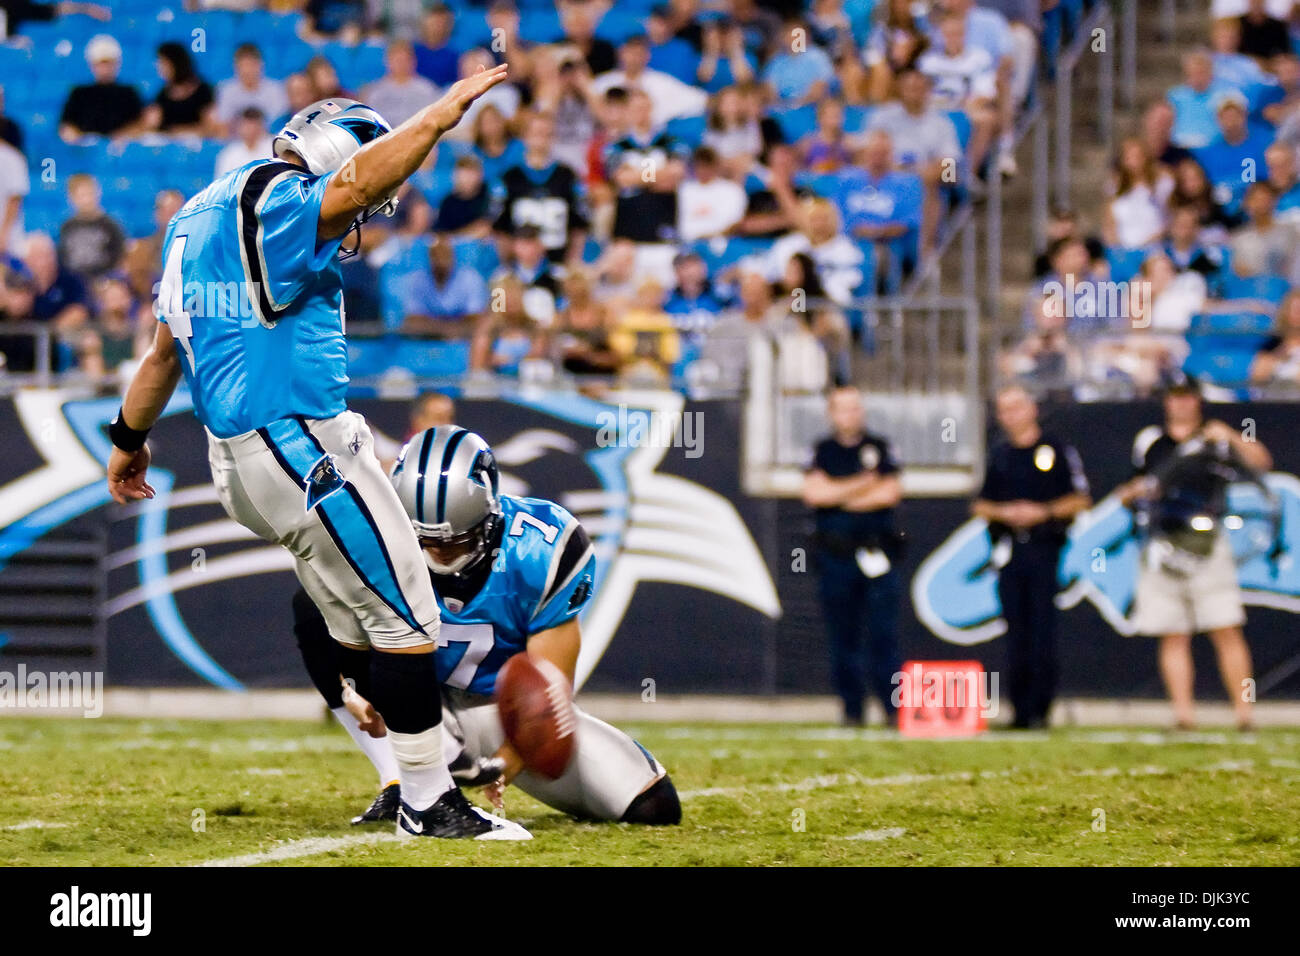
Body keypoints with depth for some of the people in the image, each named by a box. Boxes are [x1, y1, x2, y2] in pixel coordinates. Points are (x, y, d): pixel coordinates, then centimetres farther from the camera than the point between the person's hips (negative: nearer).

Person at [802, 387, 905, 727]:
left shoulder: (879, 447, 8)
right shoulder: (823, 451, 9)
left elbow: (891, 492, -4)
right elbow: (813, 492, -6)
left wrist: (840, 496, -3)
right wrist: (862, 485, -6)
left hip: (877, 554, -1)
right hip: (836, 555, 1)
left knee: (883, 632, -7)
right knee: (843, 634, 2)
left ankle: (894, 705, -6)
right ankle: (851, 709, 8)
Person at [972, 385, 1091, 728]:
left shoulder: (1057, 451, 4)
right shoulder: (998, 456, 16)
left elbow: (1081, 500, 2)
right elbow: (980, 506, 18)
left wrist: (1043, 512, -10)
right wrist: (1003, 512, -3)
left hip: (1044, 547, -4)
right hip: (1008, 551, 4)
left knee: (1042, 632, -8)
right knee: (1016, 632, 2)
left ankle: (1039, 709, -7)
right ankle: (1020, 709, 5)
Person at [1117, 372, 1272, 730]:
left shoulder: (1217, 438, 8)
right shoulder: (1149, 441, 15)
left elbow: (1261, 462, -6)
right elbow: (1128, 495, 19)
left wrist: (1231, 437, -19)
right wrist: (1134, 492, -3)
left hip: (1207, 546, -2)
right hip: (1162, 548, 2)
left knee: (1227, 631, -8)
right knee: (1173, 637, -1)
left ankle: (1243, 708, -8)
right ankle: (1183, 710, -1)